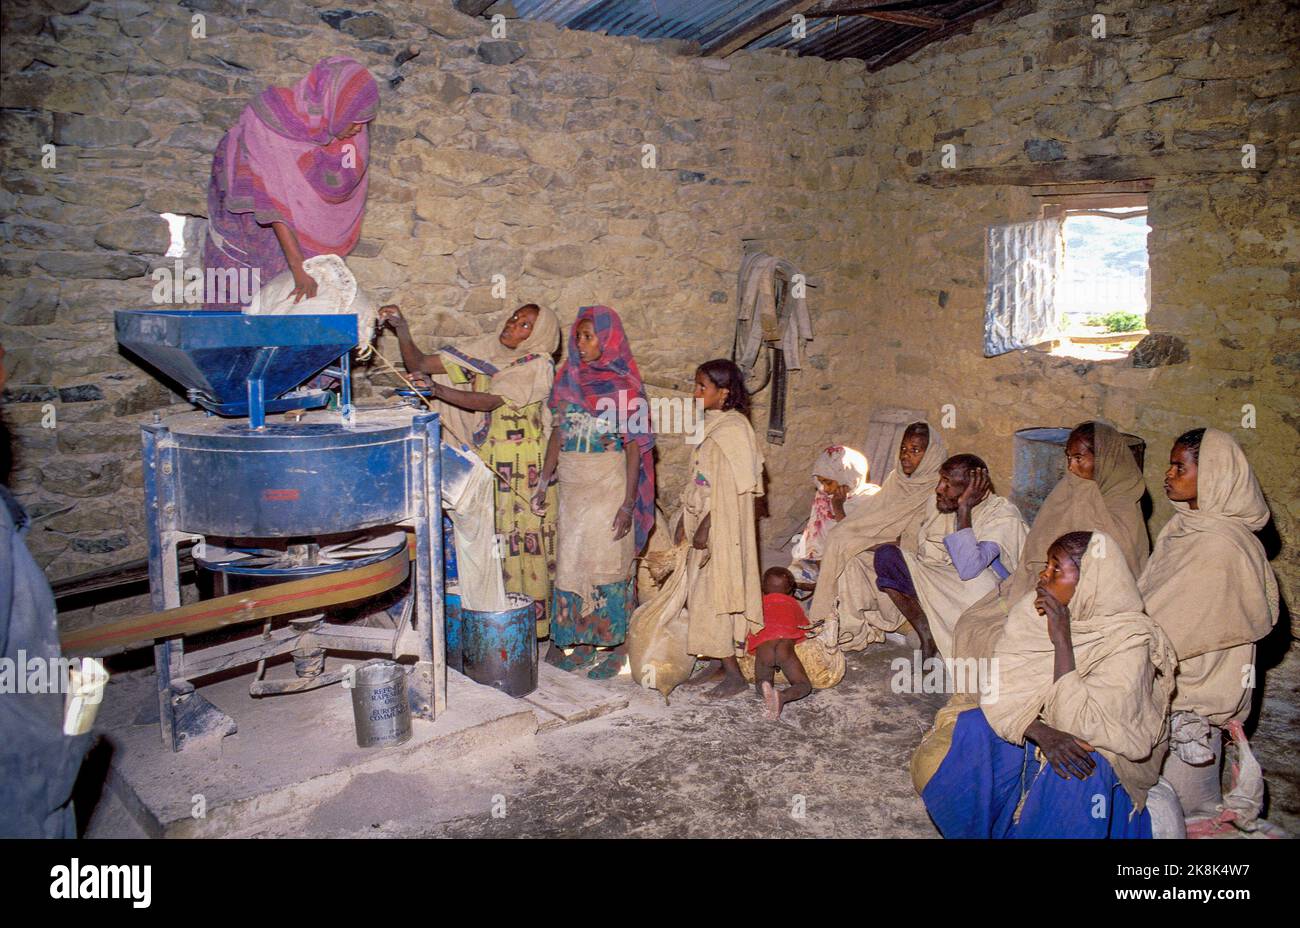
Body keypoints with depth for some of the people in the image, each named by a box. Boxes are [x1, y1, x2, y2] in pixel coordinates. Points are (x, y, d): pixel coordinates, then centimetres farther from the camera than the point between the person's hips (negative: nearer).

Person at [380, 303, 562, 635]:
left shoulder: (538, 365, -8)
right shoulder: (482, 351, 7)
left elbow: (490, 402, -21)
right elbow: (419, 364, 2)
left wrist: (437, 389, -30)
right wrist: (401, 328, -12)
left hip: (523, 467, -4)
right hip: (484, 463, 4)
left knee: (522, 540, -2)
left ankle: (531, 619, 11)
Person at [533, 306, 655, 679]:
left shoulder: (624, 385, -9)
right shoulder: (568, 378, 7)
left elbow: (634, 446, -11)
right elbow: (558, 434, 12)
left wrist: (628, 503, -15)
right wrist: (543, 483, 9)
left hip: (609, 487, -5)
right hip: (572, 487, 6)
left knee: (606, 563, 1)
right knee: (570, 562, 11)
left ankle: (610, 646, 16)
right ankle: (576, 640, 26)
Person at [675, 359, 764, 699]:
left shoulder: (733, 428, -16)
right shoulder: (711, 425, 11)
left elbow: (730, 489, -19)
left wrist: (705, 526, -18)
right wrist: (685, 519, 12)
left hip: (723, 525, -9)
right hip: (705, 521, 9)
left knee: (716, 595, -4)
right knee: (704, 594, 12)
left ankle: (734, 674, 7)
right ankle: (722, 665, 23)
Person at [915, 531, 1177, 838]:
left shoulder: (1128, 642, -24)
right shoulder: (1032, 608, -11)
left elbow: (1079, 724, -30)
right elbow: (999, 690, -13)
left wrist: (1062, 639, -33)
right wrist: (1042, 733, -32)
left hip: (1100, 747, -4)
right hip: (1031, 728, 4)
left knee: (1081, 772, -36)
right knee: (973, 730, -23)